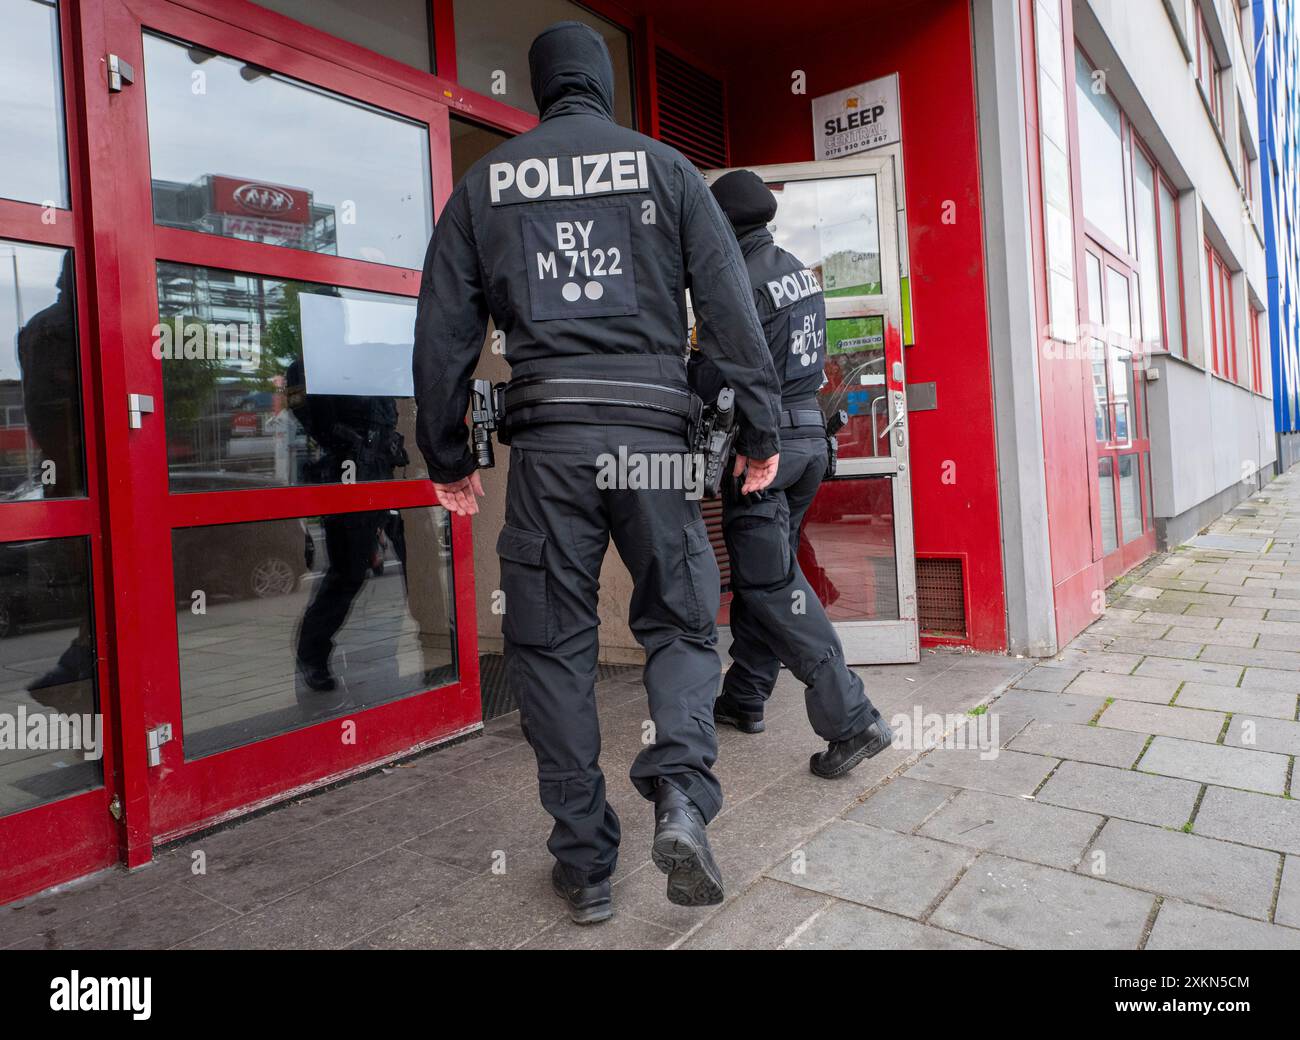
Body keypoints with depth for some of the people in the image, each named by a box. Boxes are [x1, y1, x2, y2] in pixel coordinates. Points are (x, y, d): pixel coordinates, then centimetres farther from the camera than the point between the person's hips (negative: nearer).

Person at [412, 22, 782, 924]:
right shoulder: (667, 168, 10)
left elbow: (444, 329, 10)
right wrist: (762, 429, 7)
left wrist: (448, 456, 16)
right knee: (681, 623, 14)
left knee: (552, 647, 8)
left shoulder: (485, 183, 13)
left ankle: (586, 865, 14)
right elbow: (731, 305, 3)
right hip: (652, 431, 0)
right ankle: (682, 793, -9)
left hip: (547, 442, 1)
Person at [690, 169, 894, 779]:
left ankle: (851, 719, -10)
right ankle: (745, 699, 27)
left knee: (769, 582, -7)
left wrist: (684, 365, 3)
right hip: (809, 435, 9)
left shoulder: (739, 282, -14)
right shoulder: (800, 271, 14)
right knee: (760, 568, 16)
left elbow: (711, 378, -19)